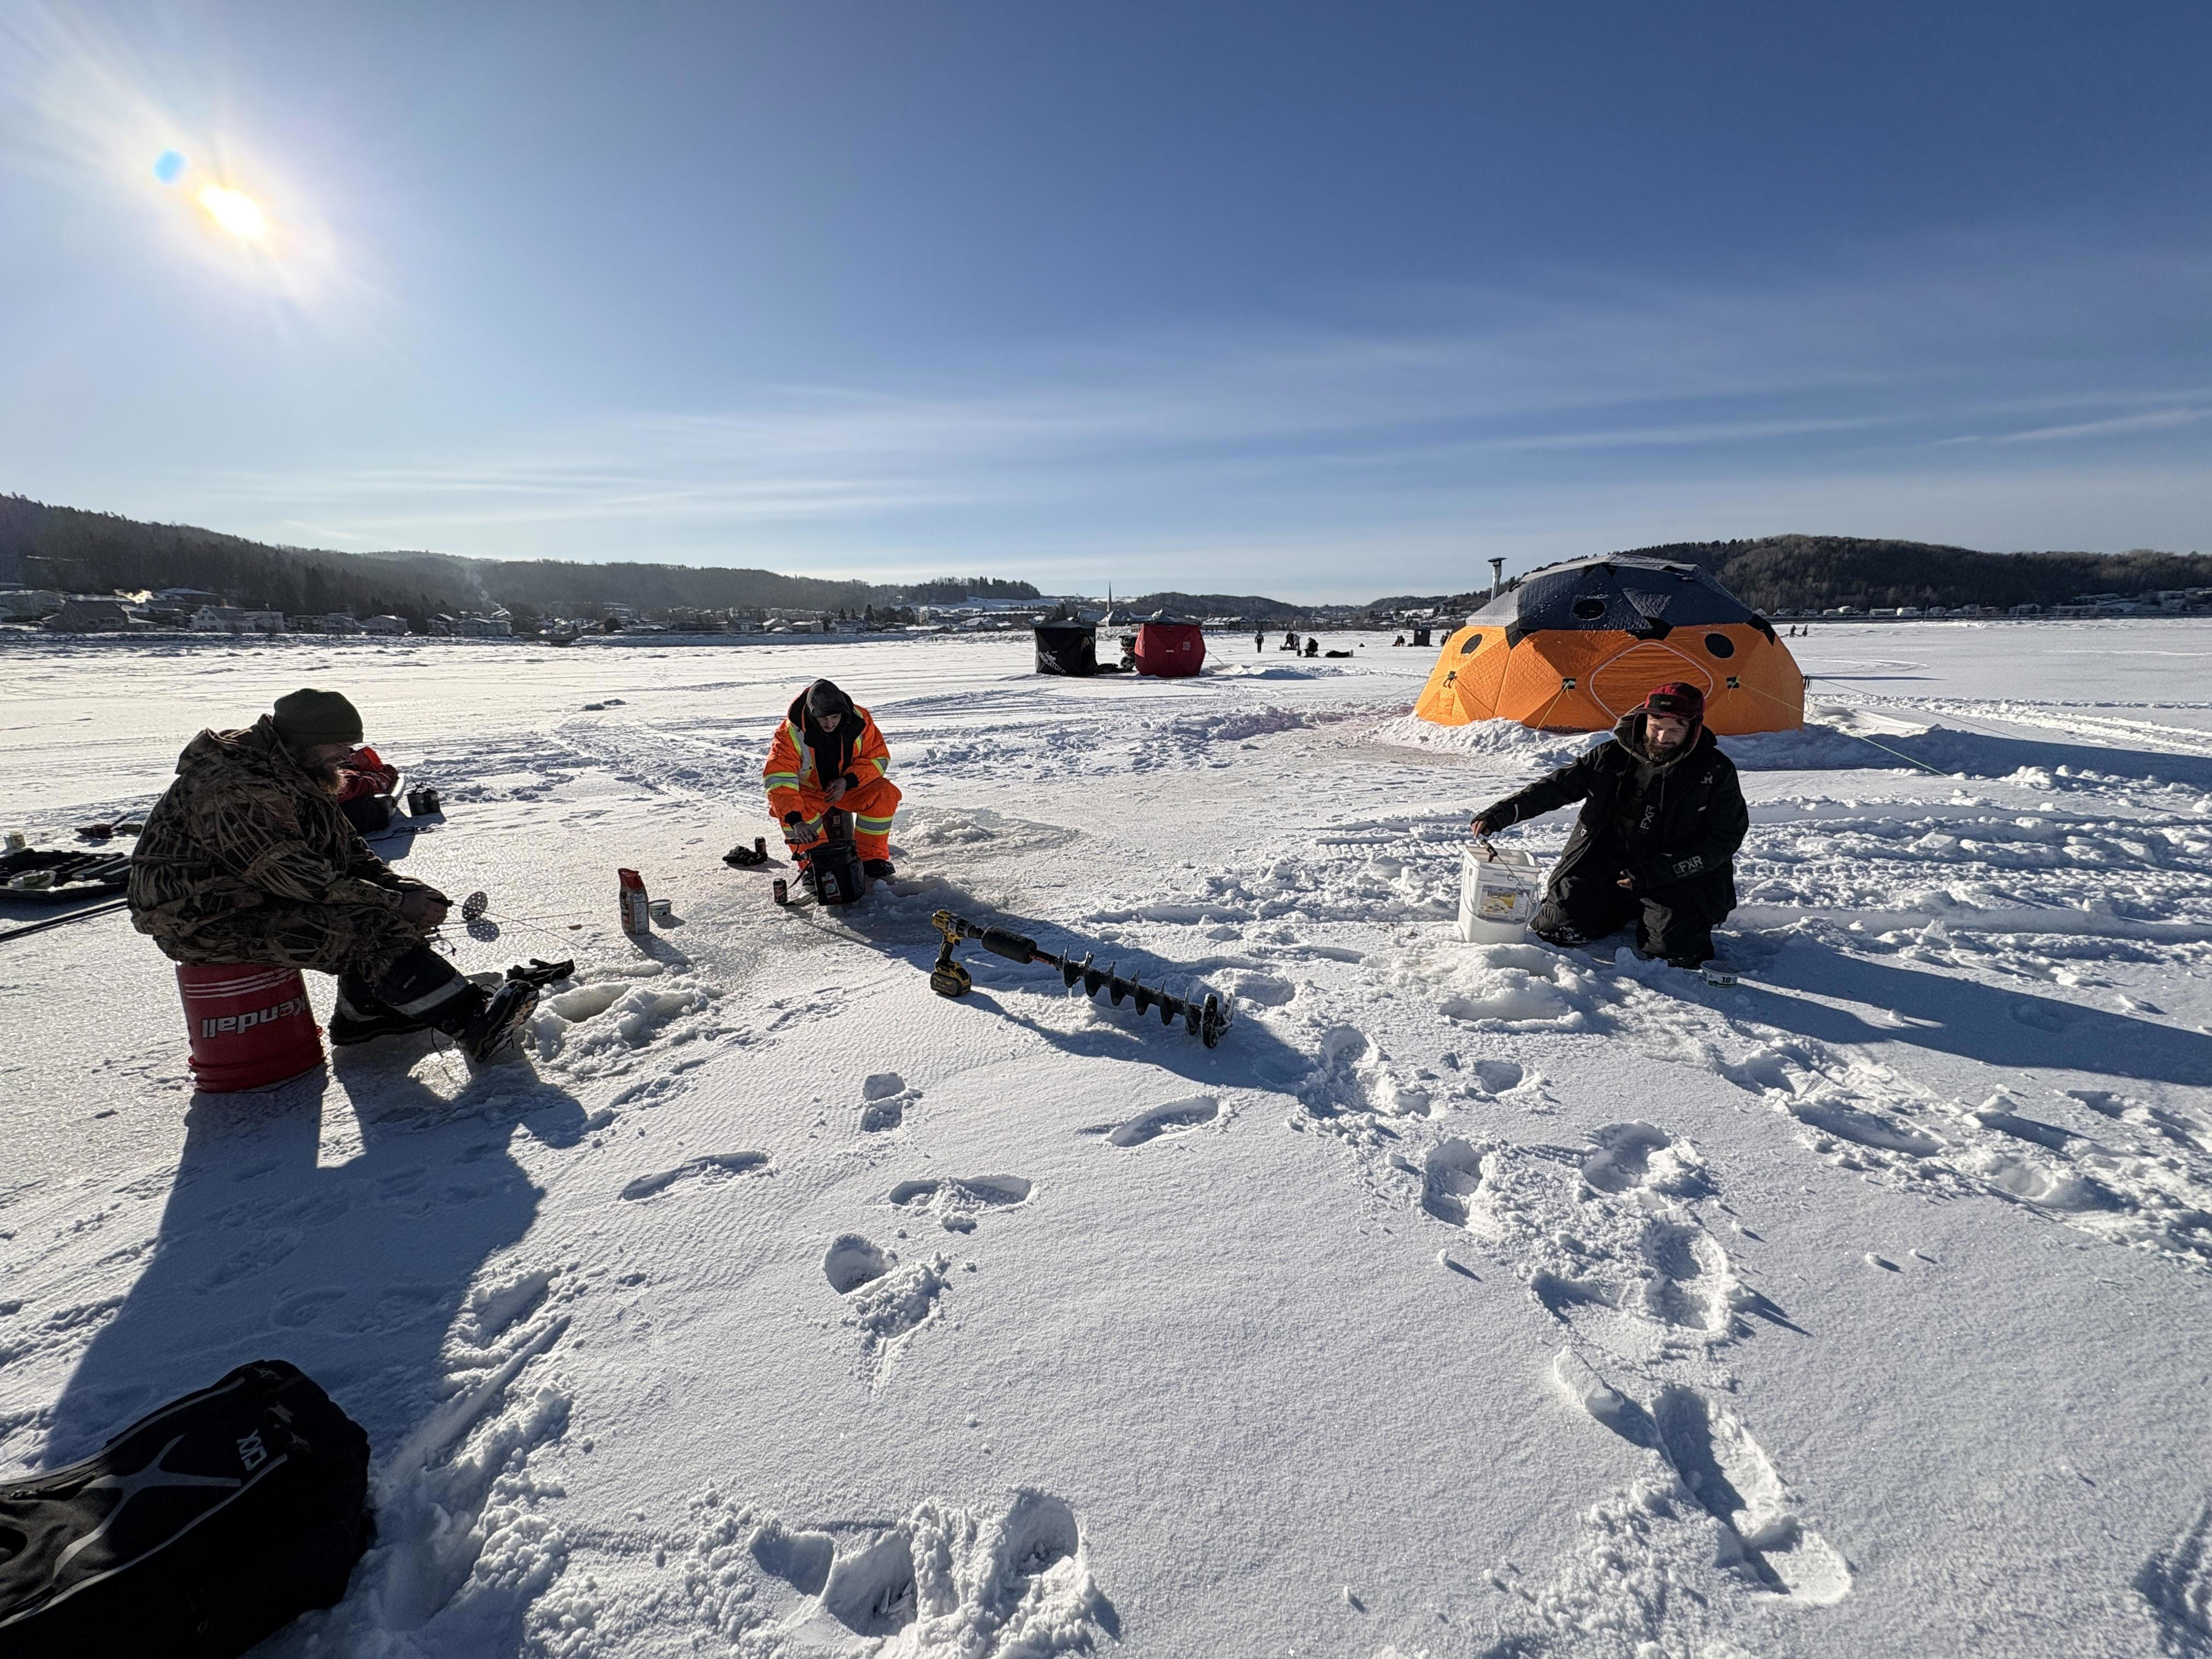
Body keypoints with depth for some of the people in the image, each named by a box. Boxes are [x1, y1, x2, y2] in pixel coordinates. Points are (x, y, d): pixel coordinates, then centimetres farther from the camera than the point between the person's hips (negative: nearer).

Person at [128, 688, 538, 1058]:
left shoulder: (294, 774, 6)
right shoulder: (236, 789, -26)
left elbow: (347, 848, 9)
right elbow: (299, 879, -29)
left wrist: (400, 886, -7)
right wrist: (396, 903, -25)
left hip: (259, 890, 10)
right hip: (206, 920, -10)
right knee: (367, 929, -25)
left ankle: (362, 1013, 4)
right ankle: (473, 1021, -30)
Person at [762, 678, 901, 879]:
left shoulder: (860, 720, -19)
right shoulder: (791, 733, -26)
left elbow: (879, 757, -9)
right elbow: (778, 779, -33)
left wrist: (848, 781, -26)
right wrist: (795, 820, -47)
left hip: (850, 785, 2)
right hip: (808, 790, -2)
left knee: (885, 794, -24)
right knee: (788, 810, -33)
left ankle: (872, 858, -9)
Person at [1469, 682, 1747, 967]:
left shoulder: (1716, 772, -5)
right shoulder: (1614, 756, -1)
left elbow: (1725, 837, -5)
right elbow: (1556, 787, 2)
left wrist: (1656, 873, -16)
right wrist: (1500, 814, -11)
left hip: (1676, 878, -2)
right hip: (1606, 865, 2)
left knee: (1674, 943, -26)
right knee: (1556, 925, -11)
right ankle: (1627, 909, 17)